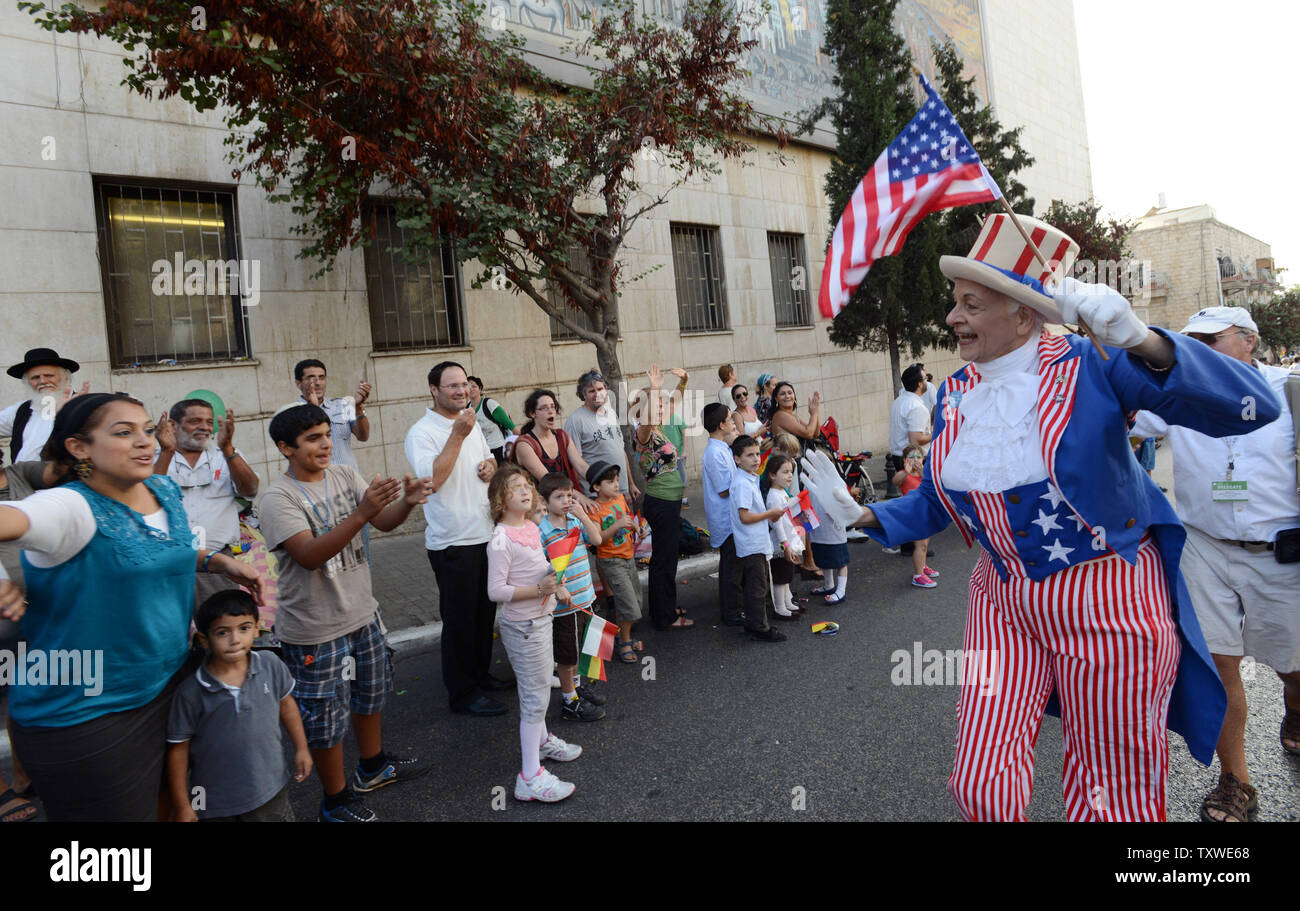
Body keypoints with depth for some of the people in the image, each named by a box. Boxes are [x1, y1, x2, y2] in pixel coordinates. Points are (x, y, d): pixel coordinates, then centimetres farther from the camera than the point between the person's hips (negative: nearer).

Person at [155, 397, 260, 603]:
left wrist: (227, 448, -17)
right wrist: (167, 452, -16)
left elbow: (250, 489, -4)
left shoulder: (227, 455, 13)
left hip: (217, 561, 1)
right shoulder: (155, 459, 9)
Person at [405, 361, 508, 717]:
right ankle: (463, 694, 16)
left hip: (486, 533, 8)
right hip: (452, 541, -8)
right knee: (460, 618, 3)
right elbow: (432, 479, -27)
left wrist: (491, 465, 1)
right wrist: (458, 435, -27)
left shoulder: (472, 424, 10)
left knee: (485, 612, 19)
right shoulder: (422, 432, -14)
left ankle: (481, 674, 36)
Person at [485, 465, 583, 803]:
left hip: (541, 618, 9)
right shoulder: (501, 540, -23)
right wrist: (539, 589, -29)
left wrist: (556, 588, 5)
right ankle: (530, 777, 5)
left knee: (539, 686, 26)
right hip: (522, 627, -9)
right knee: (536, 696, -4)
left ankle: (542, 740, 48)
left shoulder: (532, 528, 5)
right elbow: (496, 591, -26)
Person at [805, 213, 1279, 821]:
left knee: (1110, 799, 11)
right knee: (979, 788, 5)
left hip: (1106, 599, -4)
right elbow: (935, 503, 12)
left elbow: (1251, 407, -21)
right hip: (1005, 604, 4)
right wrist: (862, 515, -4)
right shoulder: (954, 396, 1)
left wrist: (1141, 341, -35)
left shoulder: (1090, 368, -14)